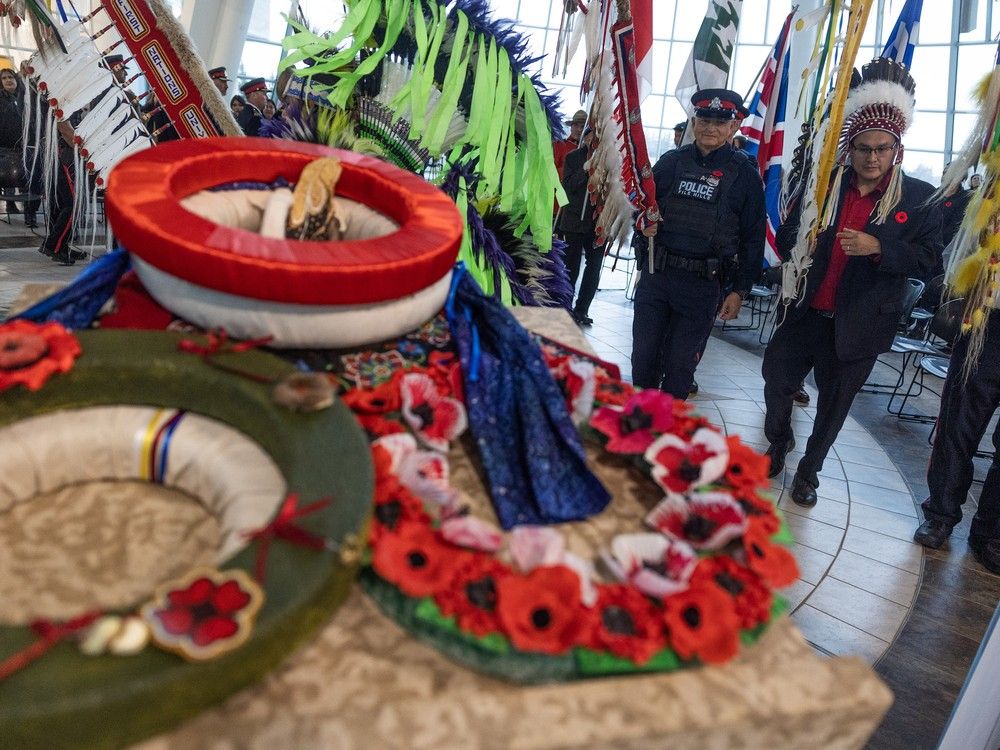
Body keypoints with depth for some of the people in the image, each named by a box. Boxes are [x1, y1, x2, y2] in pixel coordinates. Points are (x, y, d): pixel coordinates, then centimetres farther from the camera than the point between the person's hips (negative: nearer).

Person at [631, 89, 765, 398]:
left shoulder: (745, 175, 0)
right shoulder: (670, 162, 6)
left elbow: (752, 239, 2)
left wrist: (739, 291, -2)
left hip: (702, 285, -2)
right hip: (655, 274, 2)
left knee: (679, 364, 7)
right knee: (643, 356, 9)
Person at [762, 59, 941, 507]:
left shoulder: (919, 198, -3)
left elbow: (926, 257, -6)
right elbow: (788, 234, 10)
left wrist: (879, 248, -22)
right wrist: (800, 246, -13)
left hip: (859, 323, -2)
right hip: (806, 311, 2)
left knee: (834, 402, 10)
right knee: (776, 379, 8)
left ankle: (809, 469, 30)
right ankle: (778, 444, 36)